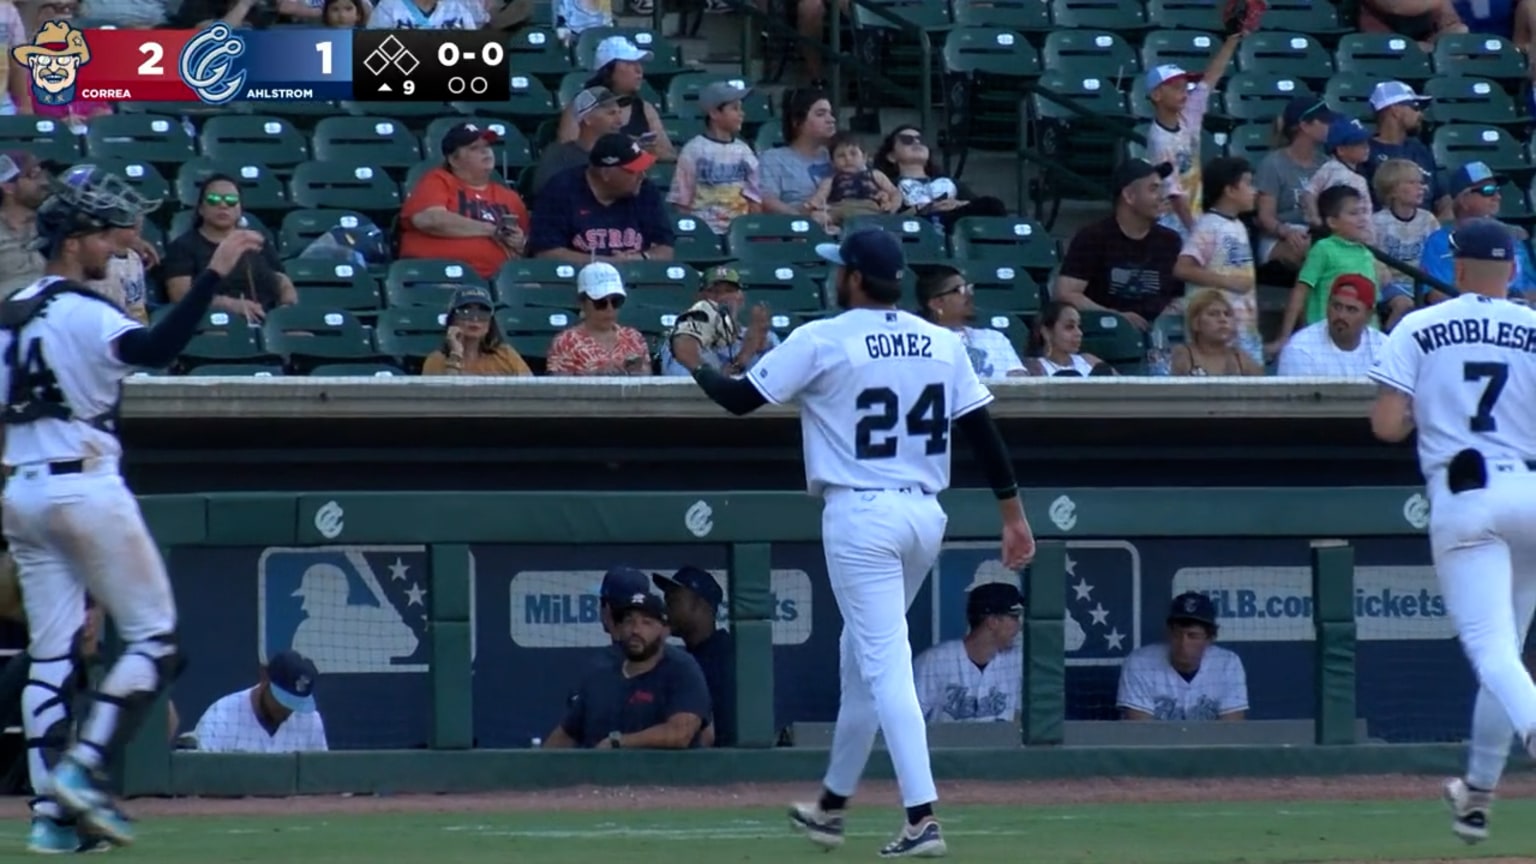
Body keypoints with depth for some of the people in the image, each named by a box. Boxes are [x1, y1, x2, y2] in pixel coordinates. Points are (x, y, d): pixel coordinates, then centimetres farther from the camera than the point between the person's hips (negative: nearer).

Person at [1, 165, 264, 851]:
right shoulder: (82, 312, -12)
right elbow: (156, 349, -30)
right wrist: (214, 272, -34)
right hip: (85, 488, -8)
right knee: (153, 637, 1)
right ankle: (83, 769, -12)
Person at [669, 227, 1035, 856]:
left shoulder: (822, 341, -8)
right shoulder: (942, 344, 7)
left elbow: (739, 398, -6)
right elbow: (983, 430, 5)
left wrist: (694, 361, 13)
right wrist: (1013, 514, 8)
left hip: (860, 516, -6)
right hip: (925, 515, 6)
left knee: (885, 667, -10)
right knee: (864, 658, 21)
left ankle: (922, 820, -21)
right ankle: (832, 805, 32)